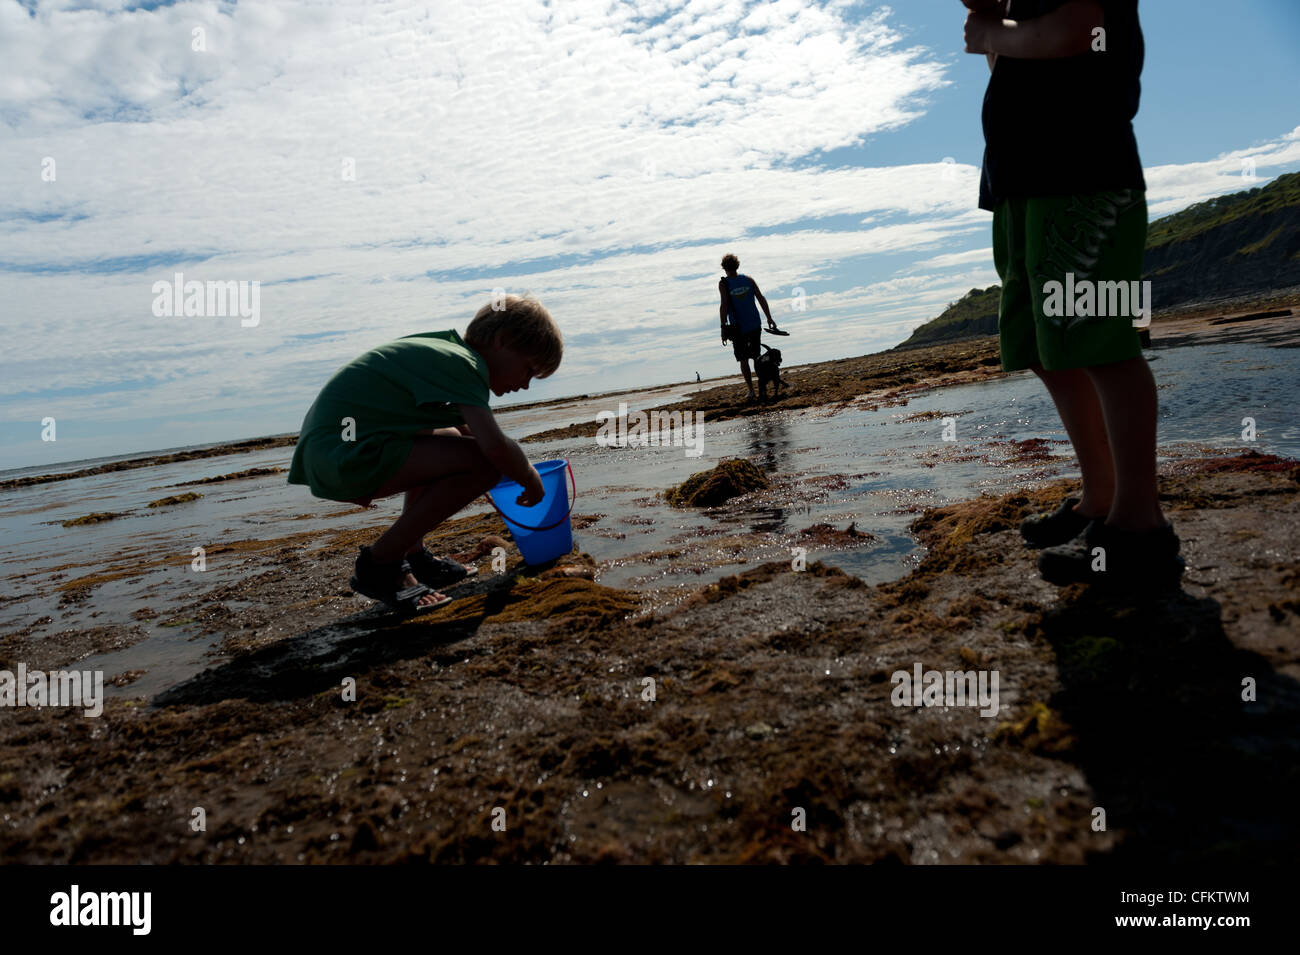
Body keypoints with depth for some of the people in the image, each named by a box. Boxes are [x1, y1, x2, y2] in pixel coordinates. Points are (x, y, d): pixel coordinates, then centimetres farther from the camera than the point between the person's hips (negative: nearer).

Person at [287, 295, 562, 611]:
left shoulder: (447, 350, 18)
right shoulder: (463, 363, -12)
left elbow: (472, 435, 29)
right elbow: (494, 446, -25)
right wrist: (529, 478, -6)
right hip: (344, 457, -11)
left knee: (448, 443, 29)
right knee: (484, 465, -20)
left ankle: (411, 554, 22)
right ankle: (379, 563, -8)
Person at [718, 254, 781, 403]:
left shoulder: (723, 283, -7)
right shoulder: (748, 280, 4)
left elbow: (724, 306, -14)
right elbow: (761, 299, 2)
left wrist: (723, 328, -12)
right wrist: (769, 318, 9)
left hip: (738, 328, -3)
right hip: (755, 325, 3)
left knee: (744, 360, 5)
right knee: (756, 357, 17)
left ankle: (751, 392, -2)